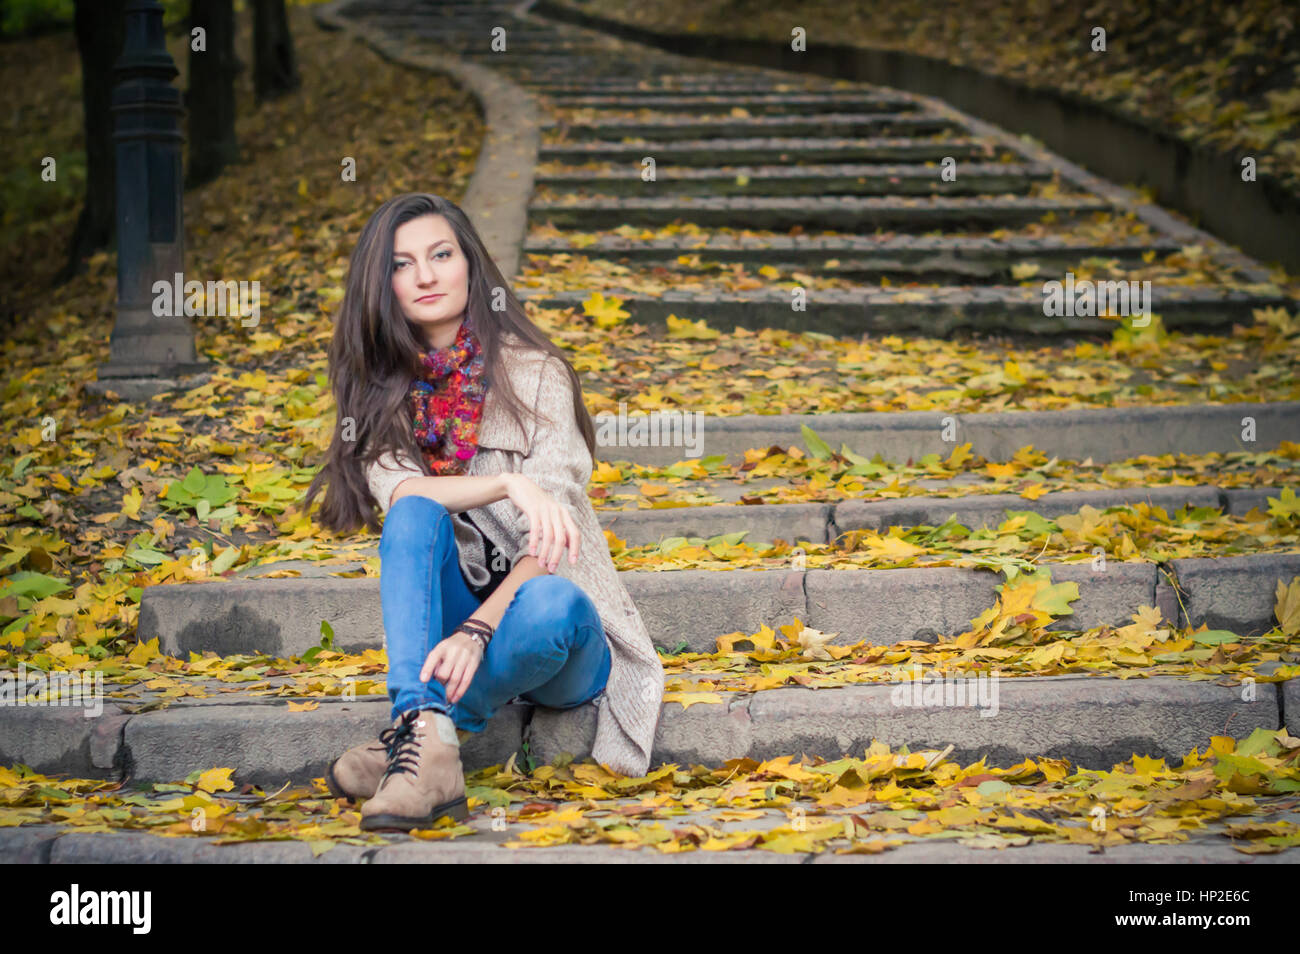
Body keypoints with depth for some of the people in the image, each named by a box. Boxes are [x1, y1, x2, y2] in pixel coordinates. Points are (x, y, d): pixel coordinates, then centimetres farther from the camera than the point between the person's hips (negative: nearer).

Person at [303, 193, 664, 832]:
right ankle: (429, 743, -42)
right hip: (450, 618, 3)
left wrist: (478, 630, -31)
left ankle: (411, 738, -24)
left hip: (549, 623, -3)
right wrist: (507, 482, -32)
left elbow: (548, 539, -16)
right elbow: (397, 491, -15)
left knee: (549, 600, -38)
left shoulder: (532, 372, -7)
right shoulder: (379, 390, 4)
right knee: (416, 517, -27)